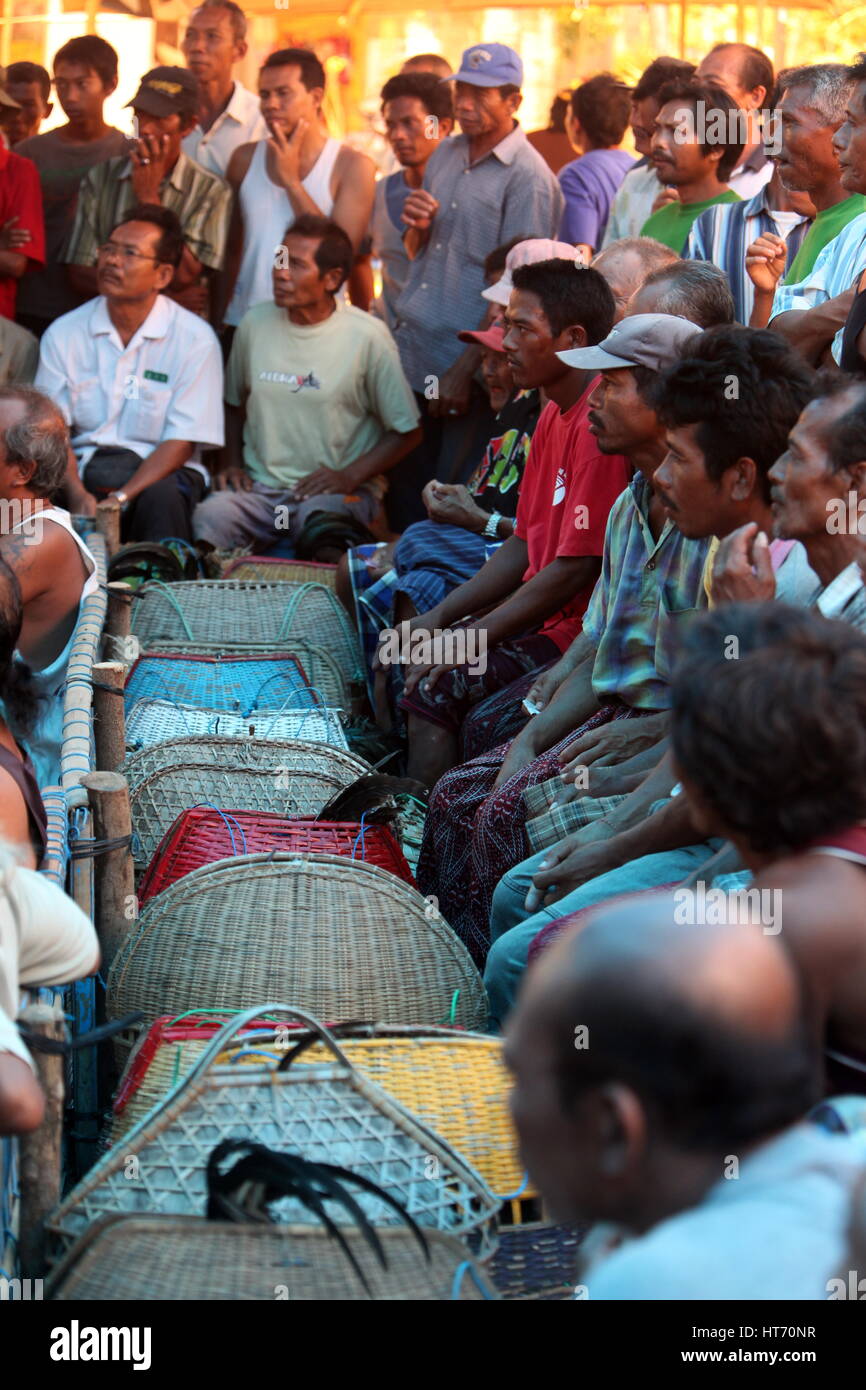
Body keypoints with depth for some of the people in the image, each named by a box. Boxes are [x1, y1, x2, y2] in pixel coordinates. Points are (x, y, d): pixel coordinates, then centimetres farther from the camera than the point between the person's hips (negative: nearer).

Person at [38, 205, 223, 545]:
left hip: (159, 470, -1)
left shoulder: (195, 339, -2)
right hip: (82, 468, 2)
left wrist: (120, 498, -20)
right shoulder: (64, 335, 6)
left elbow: (181, 441, -6)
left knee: (163, 496, -36)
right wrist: (77, 493, -20)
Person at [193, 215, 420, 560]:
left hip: (333, 491, -3)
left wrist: (349, 476, -11)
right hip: (260, 486, 3)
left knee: (318, 521, -38)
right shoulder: (254, 324, 8)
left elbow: (406, 431, 1)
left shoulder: (367, 336, -5)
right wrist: (232, 463, 9)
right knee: (211, 516, -30)